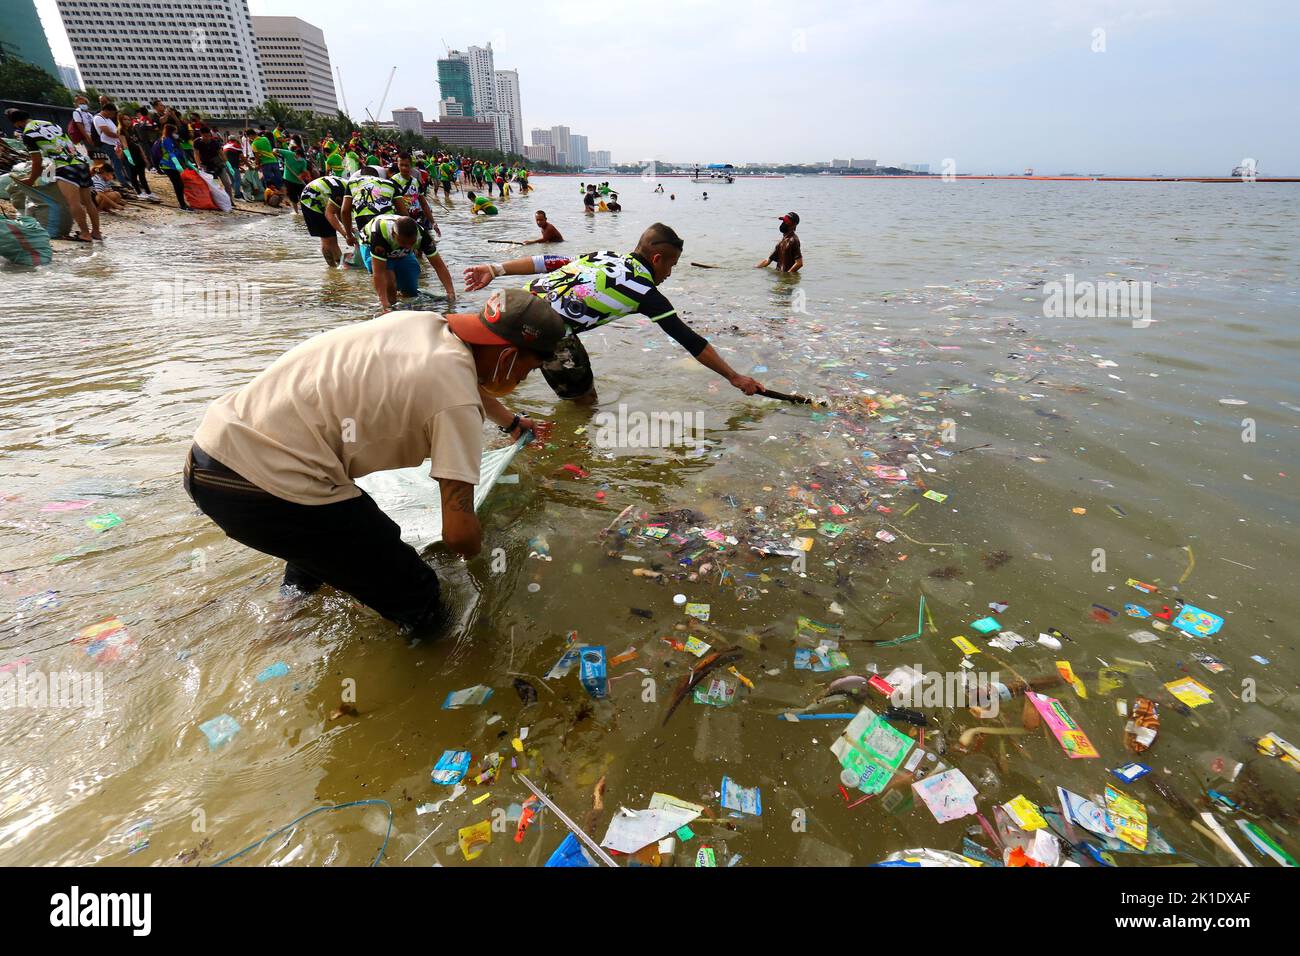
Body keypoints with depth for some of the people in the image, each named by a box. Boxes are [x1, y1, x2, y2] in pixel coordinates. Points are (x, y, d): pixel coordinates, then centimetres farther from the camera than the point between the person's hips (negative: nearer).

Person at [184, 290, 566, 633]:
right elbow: (458, 533, -17)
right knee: (419, 606, -1)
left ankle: (301, 585, 58)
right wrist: (473, 545, 8)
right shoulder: (458, 403, -17)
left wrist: (511, 422, 46)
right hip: (262, 485, -9)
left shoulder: (425, 322, 7)